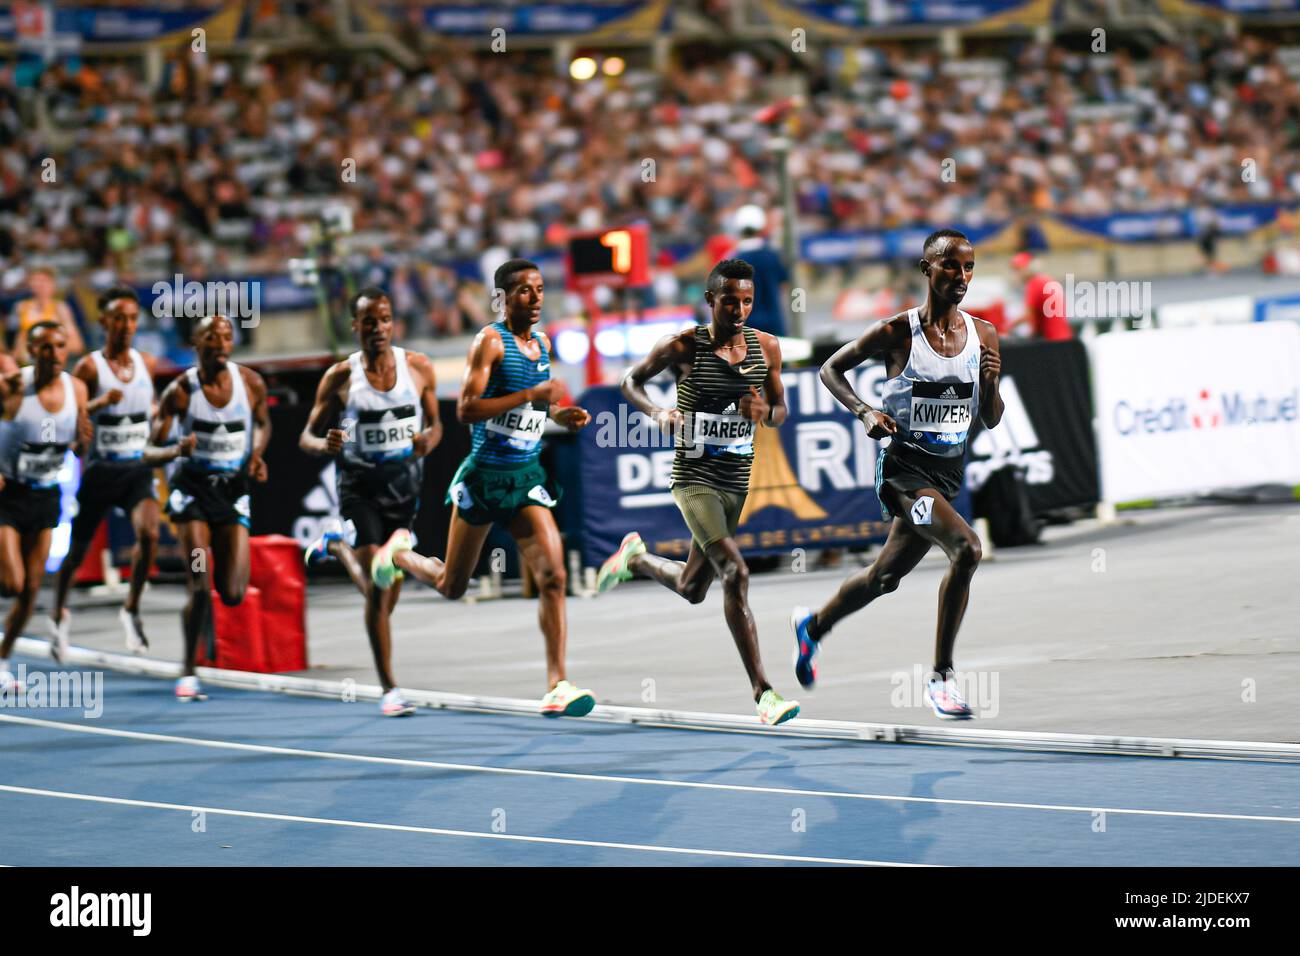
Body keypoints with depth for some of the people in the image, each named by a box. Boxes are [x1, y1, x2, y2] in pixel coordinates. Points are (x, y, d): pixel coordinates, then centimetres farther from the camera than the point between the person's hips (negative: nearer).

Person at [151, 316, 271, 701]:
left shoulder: (251, 382, -3)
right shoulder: (181, 391, -9)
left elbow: (263, 423, 16)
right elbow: (153, 447, -4)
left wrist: (257, 455, -4)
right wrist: (178, 448, -27)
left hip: (234, 489, 3)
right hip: (193, 487, -3)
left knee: (233, 594, -3)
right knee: (199, 587, -13)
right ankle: (188, 671, 3)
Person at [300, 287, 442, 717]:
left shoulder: (418, 367, -1)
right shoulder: (340, 377, -6)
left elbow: (434, 423, 11)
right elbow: (307, 436, 0)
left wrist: (429, 439, -14)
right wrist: (324, 444, -25)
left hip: (405, 483, 3)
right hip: (360, 485, -3)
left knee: (388, 589, 16)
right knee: (377, 589, -12)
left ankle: (338, 545, 47)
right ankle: (389, 689, -3)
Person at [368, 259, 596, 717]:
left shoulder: (542, 343, 10)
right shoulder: (490, 341, -12)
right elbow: (466, 408, -22)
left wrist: (559, 415, 7)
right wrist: (530, 396, -25)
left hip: (528, 477, 5)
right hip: (484, 476, -5)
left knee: (553, 576, -13)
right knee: (451, 586, 11)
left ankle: (557, 687, -14)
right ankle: (399, 553, 44)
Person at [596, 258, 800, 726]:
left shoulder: (767, 347, 1)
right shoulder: (684, 346, -10)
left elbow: (780, 412, 12)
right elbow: (631, 380, 4)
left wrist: (764, 412, -12)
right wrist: (657, 412, -16)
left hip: (737, 480, 6)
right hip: (695, 476, -6)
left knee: (692, 590, 17)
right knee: (735, 573, -21)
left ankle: (636, 559, 50)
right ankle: (763, 693, -22)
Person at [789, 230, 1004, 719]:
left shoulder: (983, 335, 2)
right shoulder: (896, 332, -11)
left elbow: (990, 421, 7)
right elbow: (831, 369, 2)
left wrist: (991, 383, -13)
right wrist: (864, 411, -13)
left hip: (948, 471, 6)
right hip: (903, 464, -6)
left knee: (885, 577, 19)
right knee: (966, 547, -28)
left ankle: (812, 625, 48)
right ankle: (942, 676, -19)